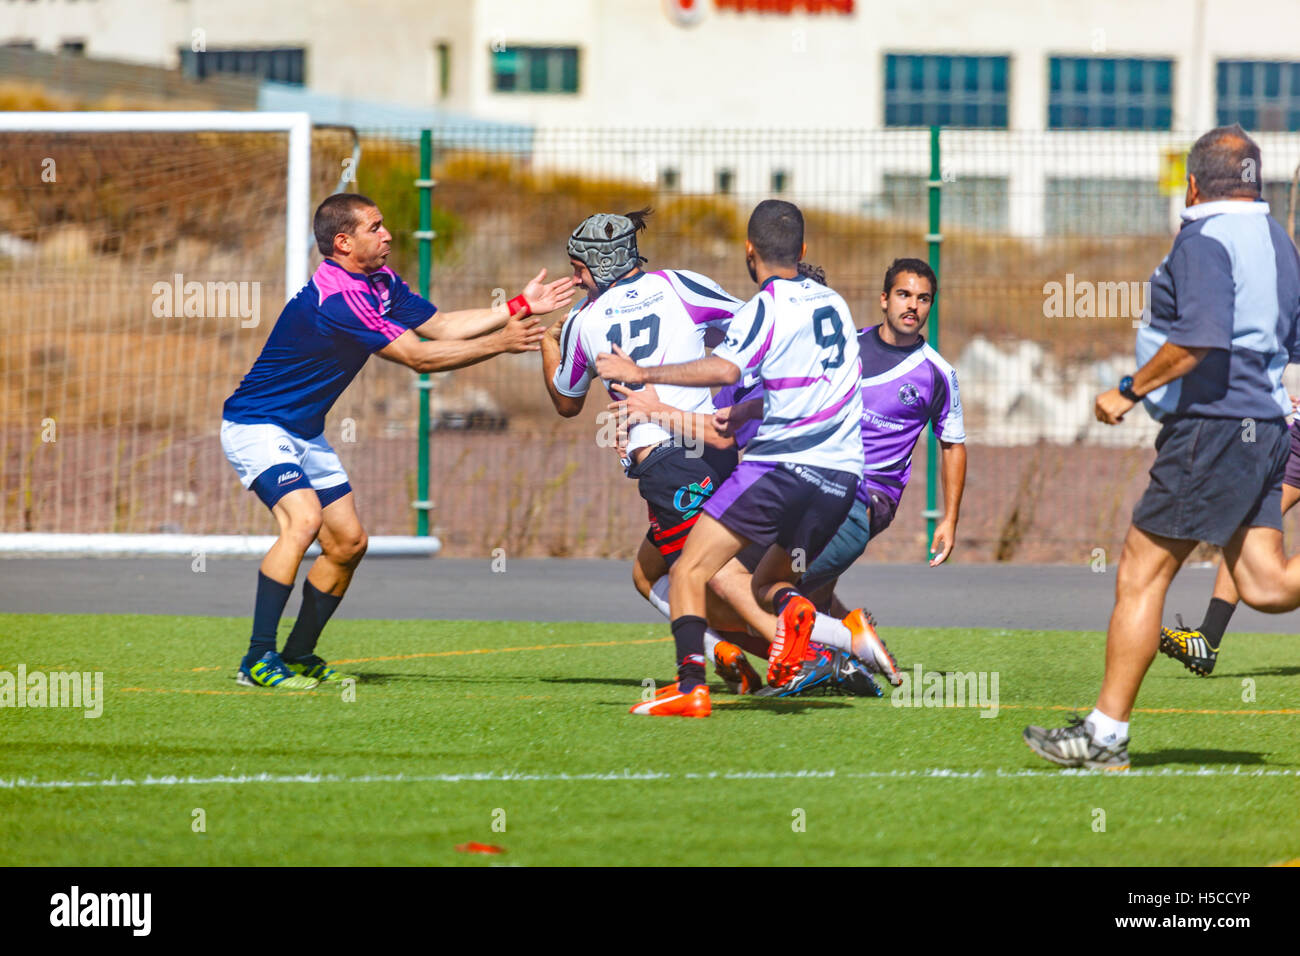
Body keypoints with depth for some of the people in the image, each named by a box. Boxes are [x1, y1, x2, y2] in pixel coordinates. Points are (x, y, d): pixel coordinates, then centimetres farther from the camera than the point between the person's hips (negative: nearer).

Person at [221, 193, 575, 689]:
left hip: (303, 433, 10)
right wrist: (499, 342, -22)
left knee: (348, 541, 7)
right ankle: (258, 660, -28)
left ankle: (299, 655, 19)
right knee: (304, 518, -30)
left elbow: (438, 325, 8)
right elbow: (418, 356, -26)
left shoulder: (380, 283, 4)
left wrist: (518, 308, 2)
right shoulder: (335, 297, -28)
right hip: (256, 426, -10)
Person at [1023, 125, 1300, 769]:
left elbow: (1202, 337, -24)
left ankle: (1105, 734, 0)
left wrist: (1131, 391, -15)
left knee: (1140, 577, -3)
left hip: (1212, 427, -9)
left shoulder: (1205, 241, -11)